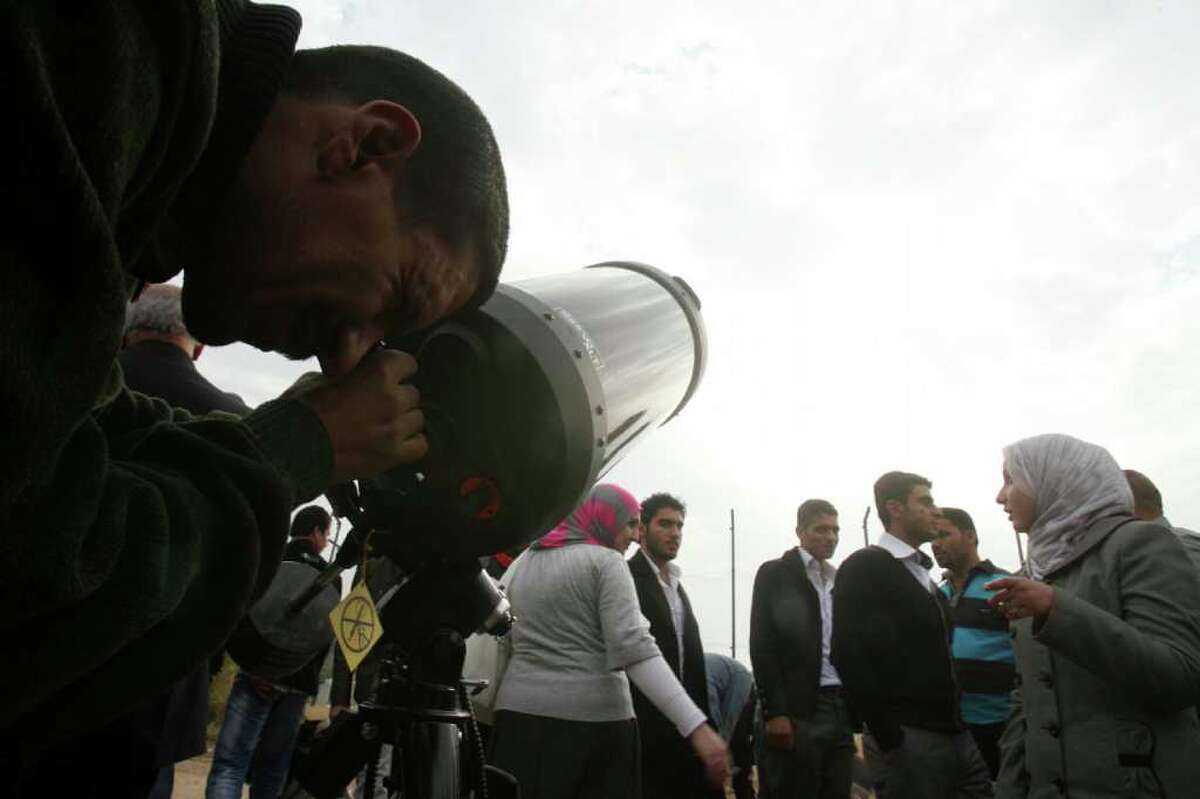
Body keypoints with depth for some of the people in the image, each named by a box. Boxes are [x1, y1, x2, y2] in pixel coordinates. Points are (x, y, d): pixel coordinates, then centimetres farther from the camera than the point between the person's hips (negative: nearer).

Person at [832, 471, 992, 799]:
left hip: (955, 733, 8)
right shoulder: (864, 568, -6)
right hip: (909, 737, -7)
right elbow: (848, 656, -16)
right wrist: (888, 738, -18)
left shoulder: (923, 574, 20)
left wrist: (958, 722, 9)